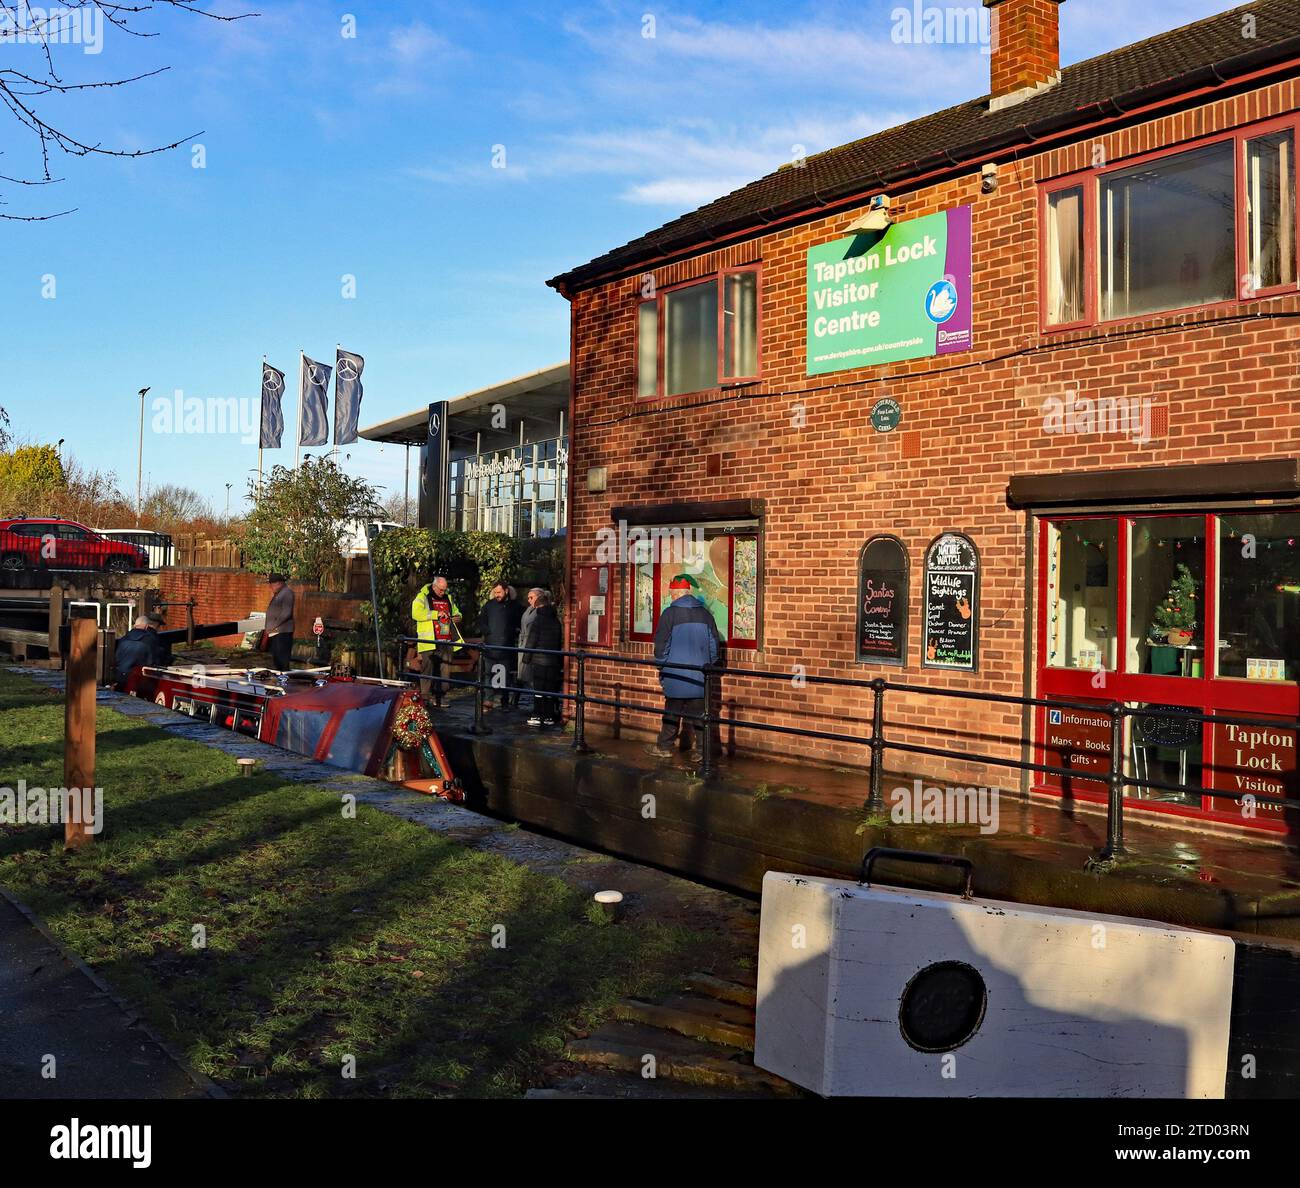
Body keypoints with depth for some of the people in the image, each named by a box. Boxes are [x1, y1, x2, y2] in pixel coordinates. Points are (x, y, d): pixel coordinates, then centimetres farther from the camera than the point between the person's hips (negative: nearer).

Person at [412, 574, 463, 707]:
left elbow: (456, 611, 33)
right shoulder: (422, 597, 0)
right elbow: (416, 613, -15)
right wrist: (436, 614, -17)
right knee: (427, 670, -3)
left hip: (446, 642, 6)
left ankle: (442, 696, 11)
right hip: (429, 642, -5)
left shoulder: (448, 598, 19)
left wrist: (457, 617, 8)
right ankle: (425, 698, 1)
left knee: (445, 671, 5)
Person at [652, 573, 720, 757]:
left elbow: (661, 645, -6)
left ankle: (664, 747, 18)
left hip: (675, 676, -3)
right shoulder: (705, 615, 5)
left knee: (672, 714, 9)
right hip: (699, 678, 3)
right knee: (696, 715, 6)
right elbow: (714, 645, 11)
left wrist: (662, 669, 6)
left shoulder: (670, 614, -8)